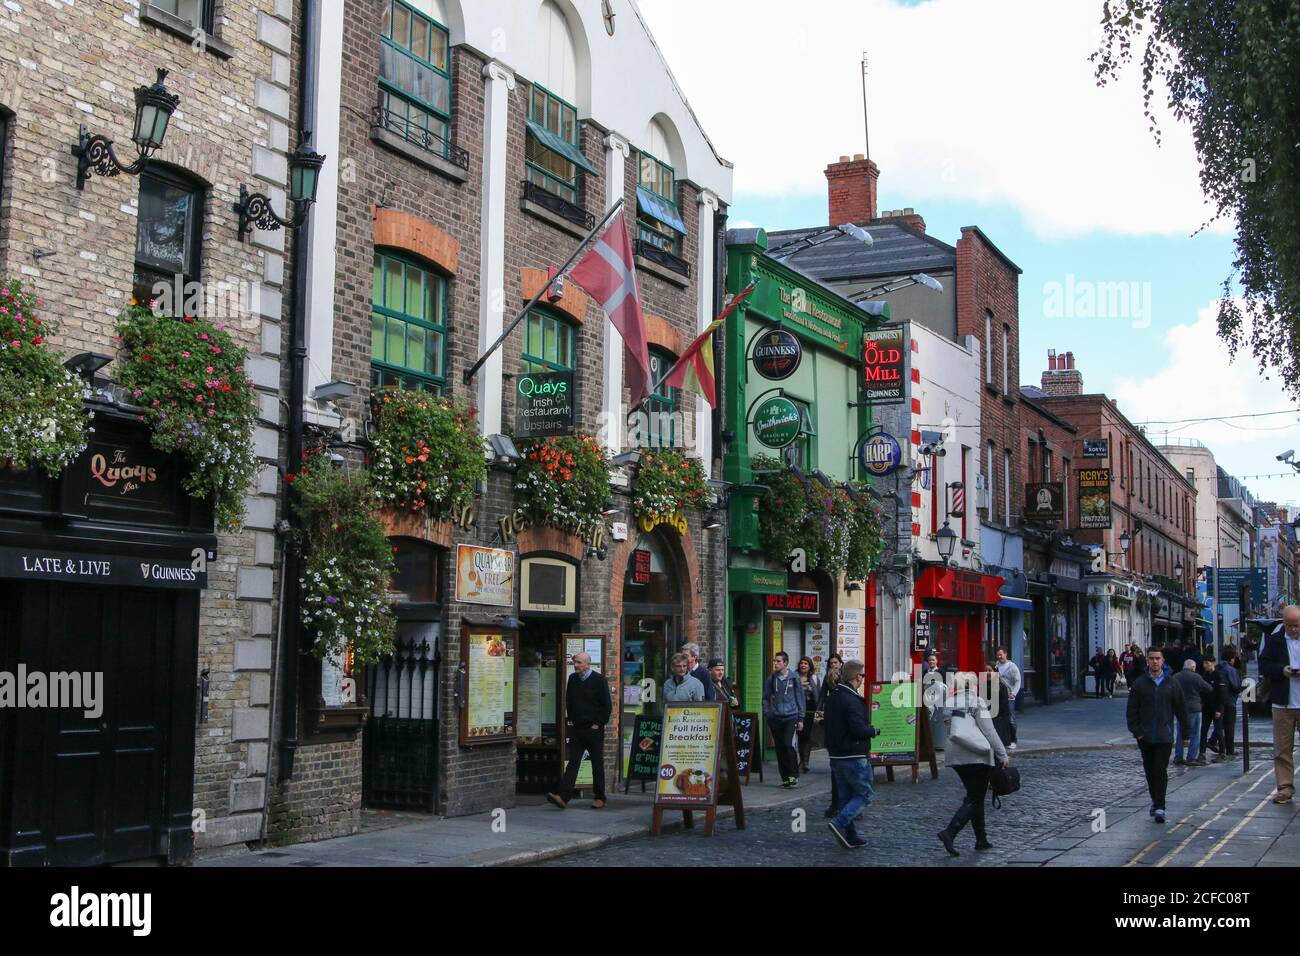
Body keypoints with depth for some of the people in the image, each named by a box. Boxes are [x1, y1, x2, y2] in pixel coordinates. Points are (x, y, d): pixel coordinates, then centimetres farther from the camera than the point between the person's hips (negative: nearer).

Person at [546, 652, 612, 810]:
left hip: (594, 730, -4)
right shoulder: (572, 679, 8)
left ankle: (599, 798, 14)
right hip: (576, 729, 4)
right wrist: (570, 719, 12)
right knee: (572, 763, -2)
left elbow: (607, 706, -7)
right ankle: (563, 797, -10)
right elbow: (568, 701, 21)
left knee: (597, 766, 4)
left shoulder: (599, 680, -8)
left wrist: (599, 724, -8)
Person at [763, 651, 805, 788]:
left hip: (791, 717, -3)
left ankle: (794, 775, -6)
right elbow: (766, 698, 13)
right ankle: (785, 777, 15)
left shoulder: (794, 677, -1)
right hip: (775, 718, 3)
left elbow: (800, 698, 3)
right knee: (779, 748, 5)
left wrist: (800, 719, 1)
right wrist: (767, 715, 4)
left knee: (788, 744, -17)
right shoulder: (771, 678, 5)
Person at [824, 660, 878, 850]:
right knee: (864, 795, 2)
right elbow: (859, 730, -24)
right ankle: (840, 823, -14)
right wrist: (875, 730, -7)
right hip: (854, 756, -9)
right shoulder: (852, 700, -20)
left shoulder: (832, 697, 10)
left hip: (836, 755, 9)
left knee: (847, 795, 14)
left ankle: (850, 836, 15)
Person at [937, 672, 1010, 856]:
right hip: (977, 757, -6)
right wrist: (1003, 754, -10)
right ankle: (949, 832, -19)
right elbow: (989, 730, -13)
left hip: (955, 757, 6)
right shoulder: (976, 702, -7)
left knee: (974, 797, 18)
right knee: (974, 799, -2)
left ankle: (981, 840, 20)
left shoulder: (948, 703, 9)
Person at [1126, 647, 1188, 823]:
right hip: (1145, 736, 2)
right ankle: (1155, 801, 27)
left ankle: (1159, 807, -7)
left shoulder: (1171, 684, 3)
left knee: (1161, 770, -8)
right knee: (1149, 771, 10)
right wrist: (1136, 731, -5)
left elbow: (1181, 709, 7)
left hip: (1165, 736, -2)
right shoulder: (1139, 684, 2)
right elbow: (1131, 711, 3)